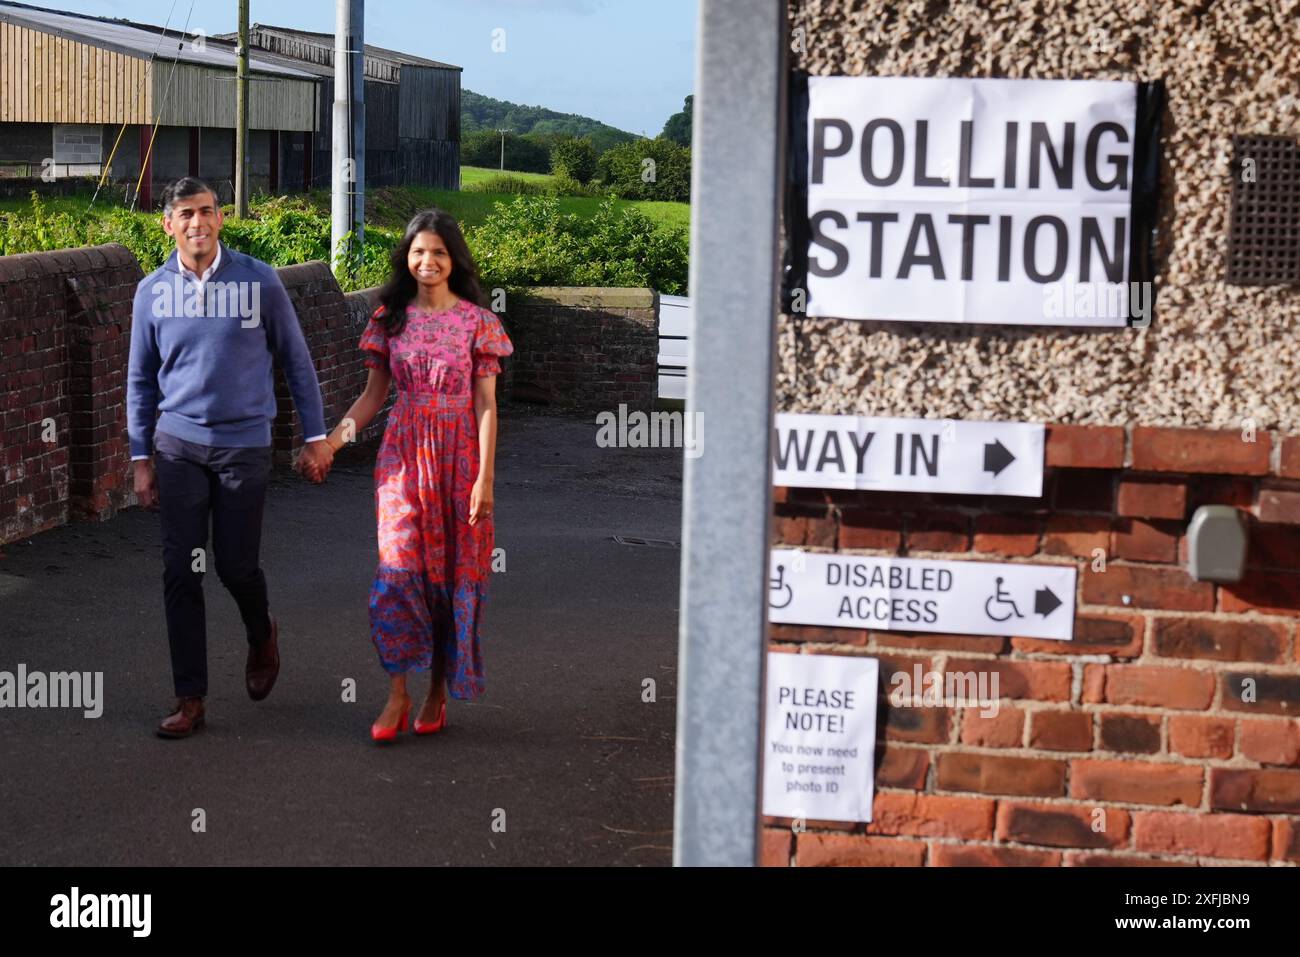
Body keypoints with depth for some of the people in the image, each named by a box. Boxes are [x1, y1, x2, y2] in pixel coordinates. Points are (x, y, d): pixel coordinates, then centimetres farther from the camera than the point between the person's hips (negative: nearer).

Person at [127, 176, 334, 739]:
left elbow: (296, 360, 3)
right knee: (181, 571, -1)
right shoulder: (153, 291, 1)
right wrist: (141, 458, 7)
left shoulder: (258, 281, -5)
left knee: (236, 565, 2)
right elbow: (141, 380, 10)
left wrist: (316, 437, 1)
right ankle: (190, 699, 7)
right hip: (178, 444, 2)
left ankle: (262, 637, 37)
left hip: (244, 444, -2)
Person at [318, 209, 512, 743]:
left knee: (453, 574, 3)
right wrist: (330, 442, -2)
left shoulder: (477, 322, -2)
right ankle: (397, 696, -6)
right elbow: (373, 396, 10)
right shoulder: (391, 319, 6)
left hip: (457, 458, -1)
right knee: (400, 569, -9)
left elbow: (485, 405, -3)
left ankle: (438, 693, 15)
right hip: (404, 456, 2)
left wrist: (485, 478, -10)